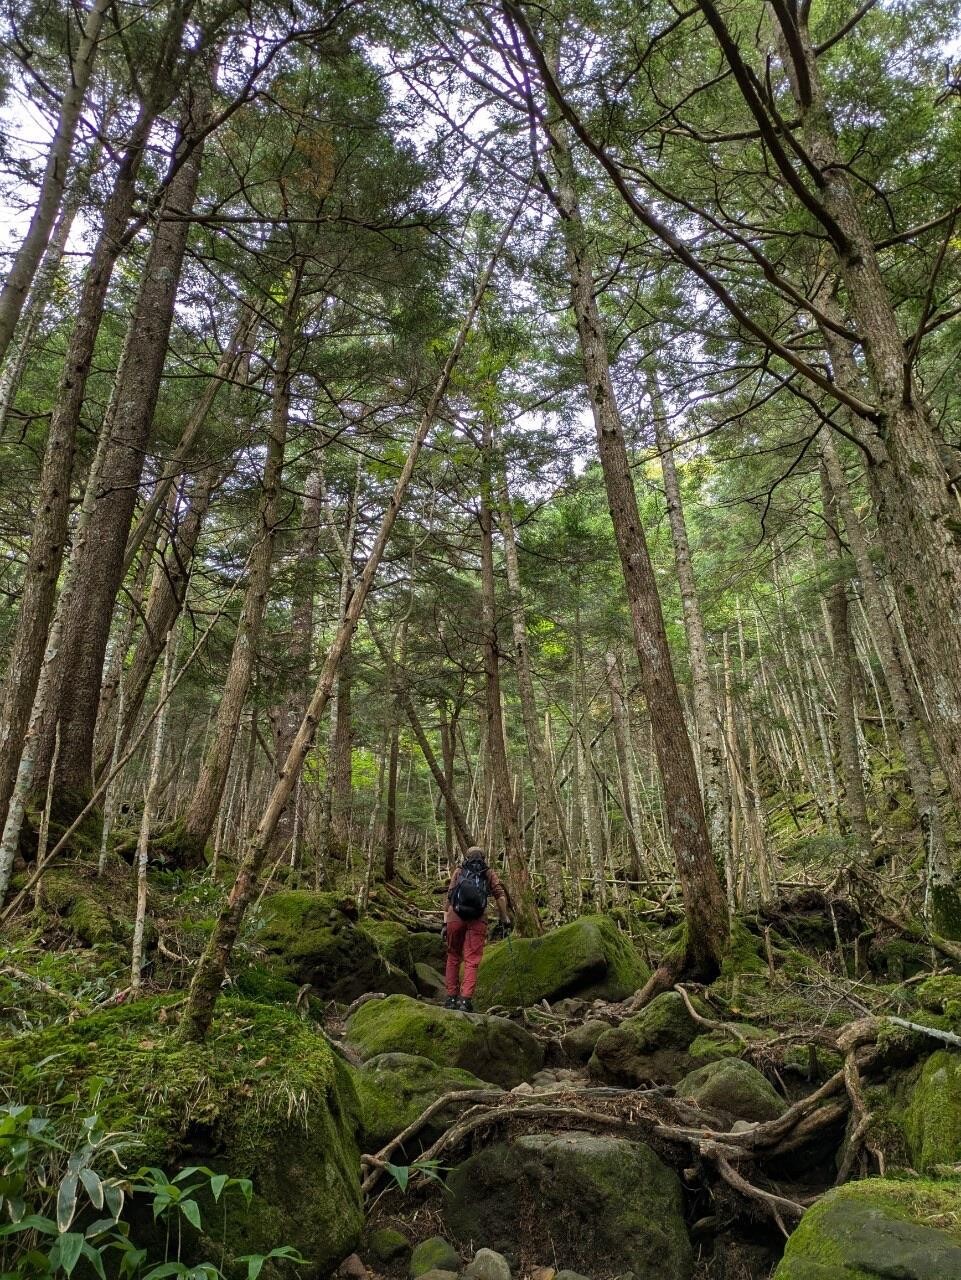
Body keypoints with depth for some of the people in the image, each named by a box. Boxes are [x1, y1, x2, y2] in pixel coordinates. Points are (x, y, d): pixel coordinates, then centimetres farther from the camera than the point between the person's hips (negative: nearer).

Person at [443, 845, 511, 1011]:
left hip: (455, 917, 1)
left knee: (453, 957, 16)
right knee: (472, 961, 2)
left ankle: (451, 997, 14)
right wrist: (505, 921, 7)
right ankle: (465, 999, -8)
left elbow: (449, 898, 13)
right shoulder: (489, 873, 17)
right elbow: (500, 896, 6)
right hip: (478, 920, -1)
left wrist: (445, 923, 15)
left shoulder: (458, 872, 20)